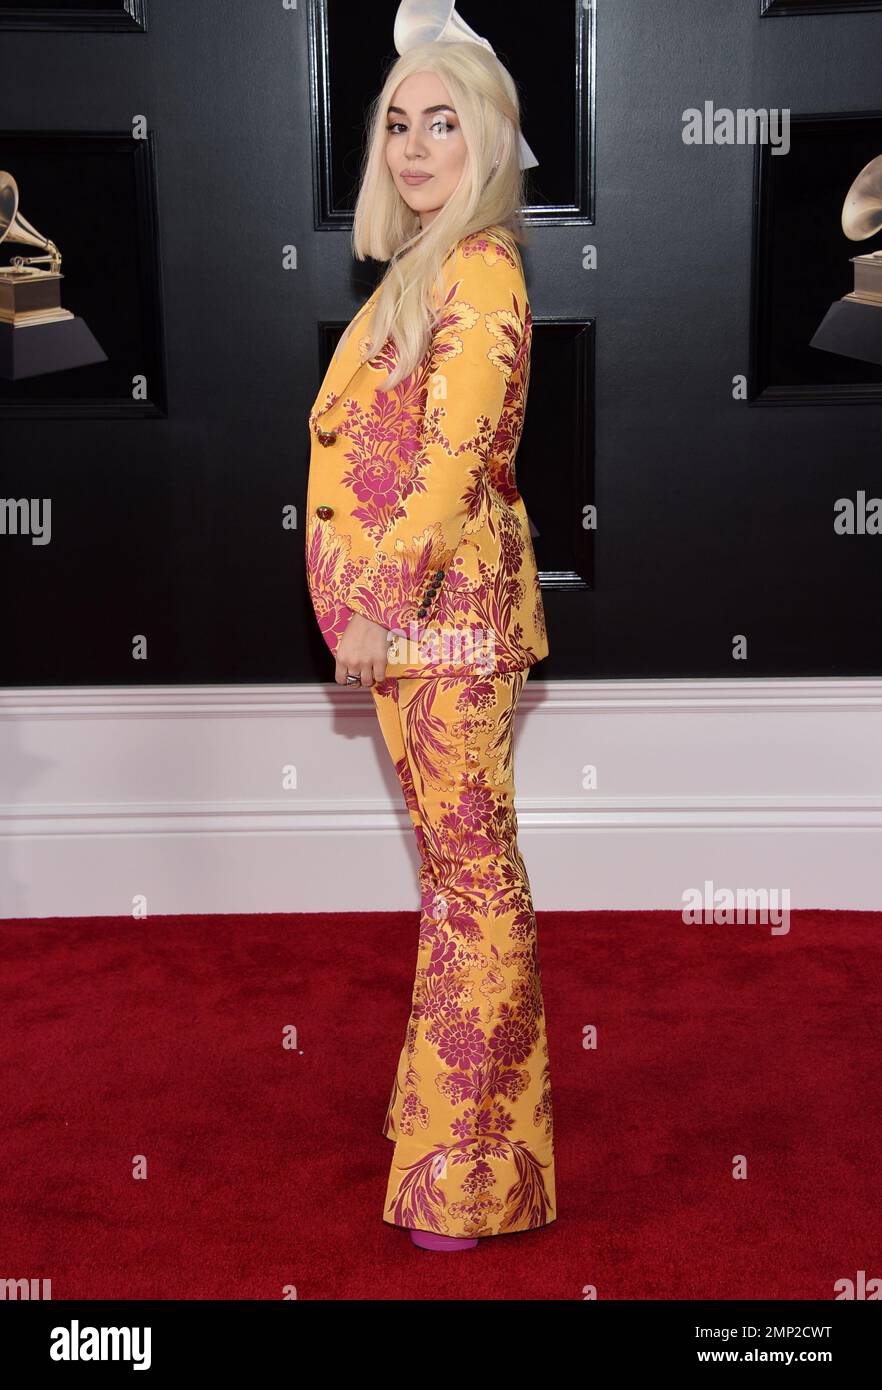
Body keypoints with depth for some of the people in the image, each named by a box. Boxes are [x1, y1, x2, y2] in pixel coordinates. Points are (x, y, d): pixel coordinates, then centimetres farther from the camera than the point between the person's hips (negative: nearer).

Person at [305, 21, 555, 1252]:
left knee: (472, 867, -4)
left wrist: (382, 602, -19)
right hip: (407, 611, 9)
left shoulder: (478, 267, -10)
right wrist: (369, 606, 17)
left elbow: (454, 457, -18)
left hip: (445, 606, -9)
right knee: (454, 863, 15)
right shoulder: (423, 271, 19)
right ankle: (448, 1110, 28)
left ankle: (479, 1170, 6)